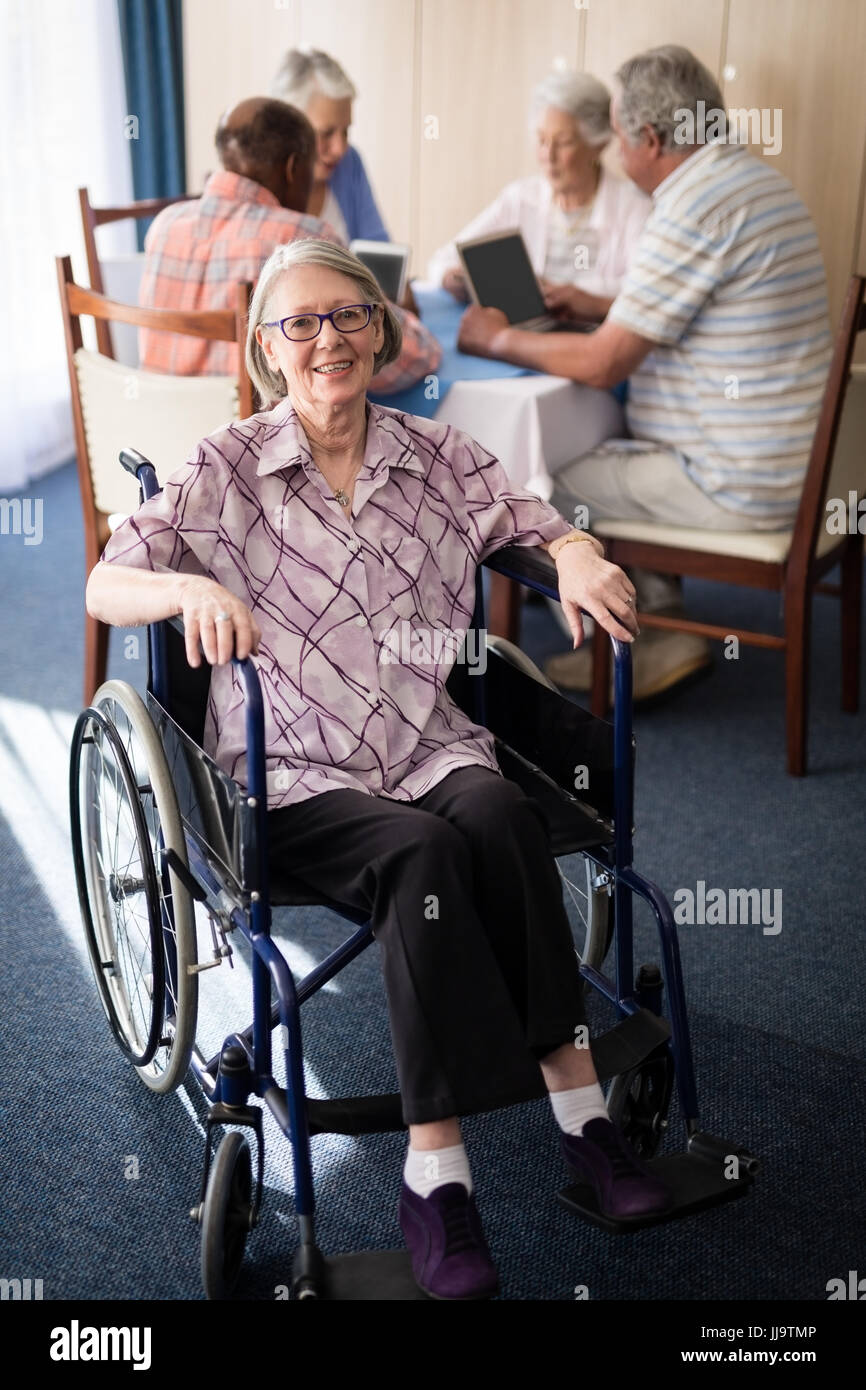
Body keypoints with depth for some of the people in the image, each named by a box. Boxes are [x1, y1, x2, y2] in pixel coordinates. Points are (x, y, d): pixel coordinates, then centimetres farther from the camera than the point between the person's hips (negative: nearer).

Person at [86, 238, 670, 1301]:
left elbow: (547, 527, 13)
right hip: (294, 771, -2)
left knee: (497, 817, -30)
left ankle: (580, 1111, -22)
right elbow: (103, 585, -4)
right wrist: (188, 588, -27)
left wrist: (579, 562, -12)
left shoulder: (437, 456, 10)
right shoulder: (227, 471, 2)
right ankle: (437, 1172, -28)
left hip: (431, 744, 3)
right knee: (418, 853, -32)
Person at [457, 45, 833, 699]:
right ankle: (662, 623, 20)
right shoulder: (756, 179, 10)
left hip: (739, 485, -10)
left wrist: (500, 339, -4)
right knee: (600, 443, 24)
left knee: (540, 483, 4)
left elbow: (600, 364, -19)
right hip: (789, 458, 10)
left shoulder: (694, 210, -21)